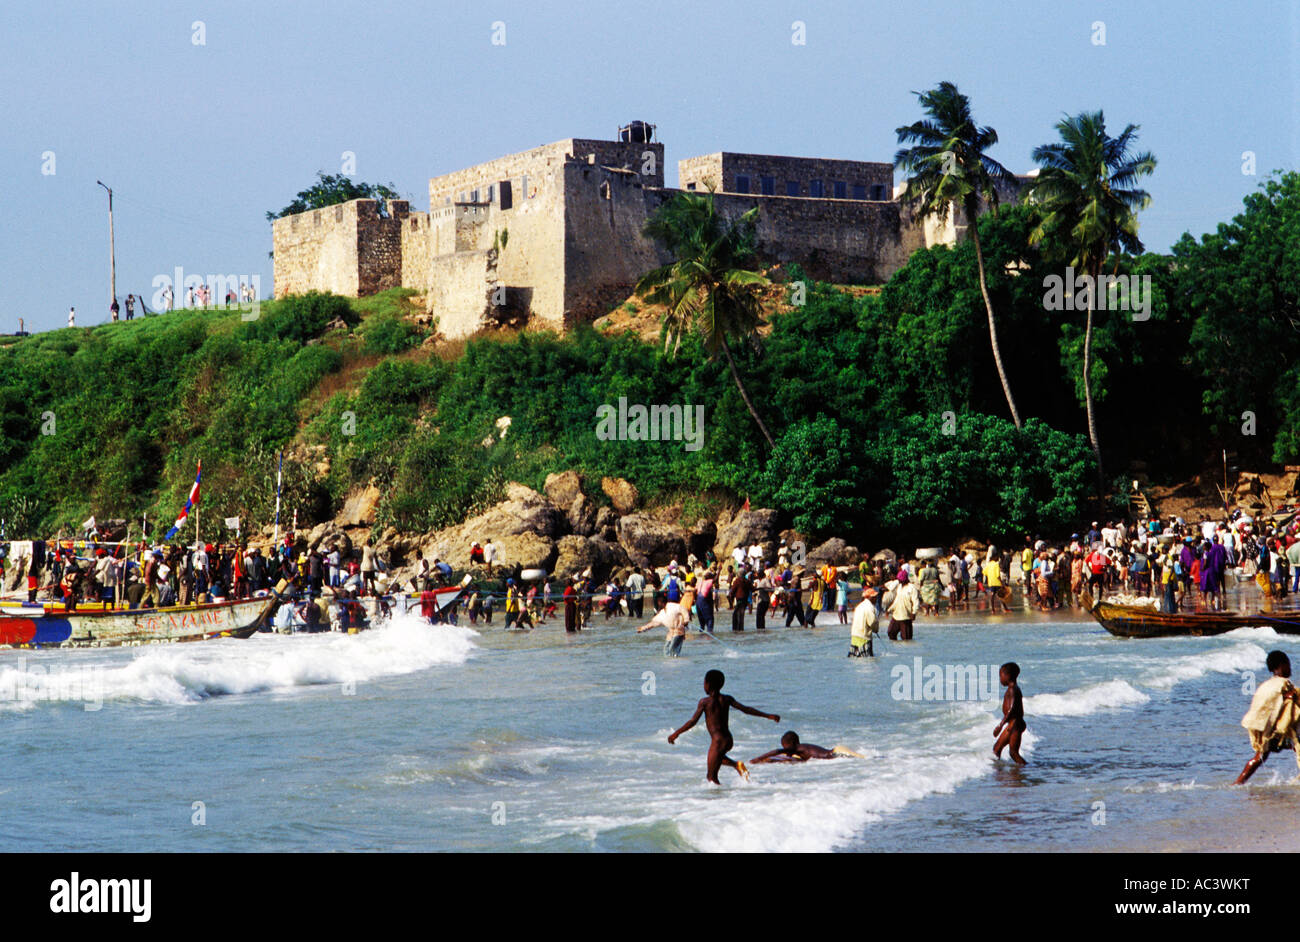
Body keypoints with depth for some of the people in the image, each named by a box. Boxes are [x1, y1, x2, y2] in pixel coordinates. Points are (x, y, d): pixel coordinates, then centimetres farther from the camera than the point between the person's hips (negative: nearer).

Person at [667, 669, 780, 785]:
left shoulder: (705, 702, -10)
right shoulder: (727, 699, 5)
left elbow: (693, 721, -12)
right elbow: (746, 709, 8)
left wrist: (676, 733, -5)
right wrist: (768, 716, 16)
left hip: (718, 741, -7)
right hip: (729, 740, 7)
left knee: (711, 777, 2)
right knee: (719, 757, 37)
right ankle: (736, 764, 12)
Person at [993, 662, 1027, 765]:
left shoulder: (1012, 689, -16)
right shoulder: (1012, 688, 15)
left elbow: (1011, 709, -26)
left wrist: (1000, 725, -29)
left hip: (1015, 723, -11)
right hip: (1011, 724, 11)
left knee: (1014, 753, -10)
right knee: (997, 748, 14)